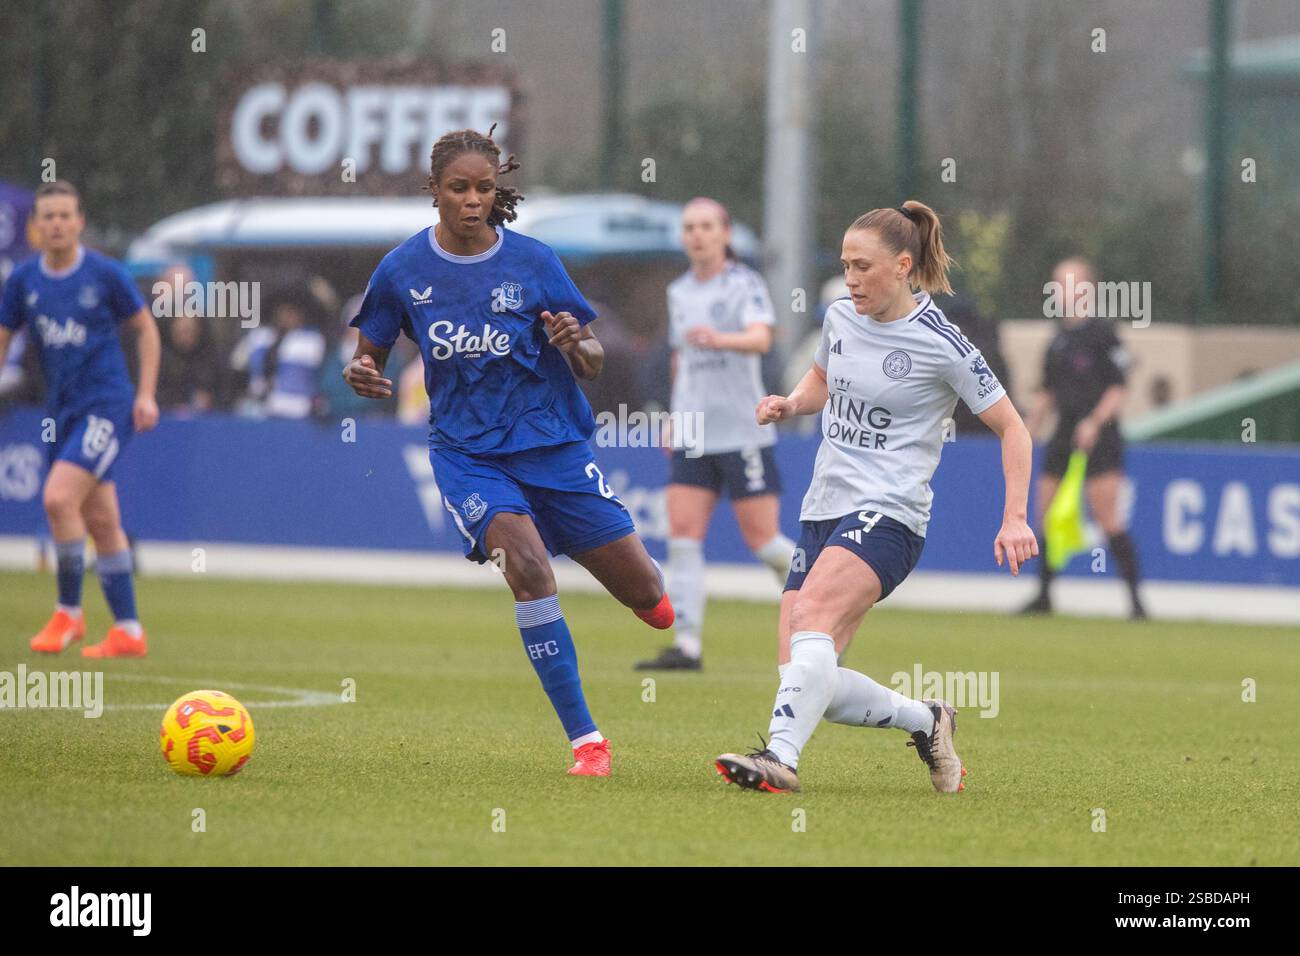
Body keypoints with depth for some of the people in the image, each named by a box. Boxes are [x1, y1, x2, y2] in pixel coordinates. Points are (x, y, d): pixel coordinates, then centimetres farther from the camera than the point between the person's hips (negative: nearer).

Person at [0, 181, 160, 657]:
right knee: (101, 521, 9)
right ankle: (128, 632, 15)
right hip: (64, 411, 5)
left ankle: (69, 611, -7)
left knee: (59, 497, -21)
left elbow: (146, 330, 4)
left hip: (107, 404, -5)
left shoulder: (105, 274, -7)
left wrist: (146, 394, -3)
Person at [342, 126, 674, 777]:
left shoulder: (532, 262, -5)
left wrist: (577, 344, -22)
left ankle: (650, 597, 40)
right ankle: (584, 738, -17)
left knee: (646, 594, -2)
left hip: (552, 442, 1)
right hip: (467, 450, -1)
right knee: (527, 567, -26)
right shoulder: (403, 271, -3)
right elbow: (370, 356, 8)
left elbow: (591, 365, 1)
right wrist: (362, 377, -15)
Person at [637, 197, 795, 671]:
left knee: (763, 539, -4)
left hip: (743, 432, -6)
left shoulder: (746, 284, -7)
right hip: (693, 434, 6)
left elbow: (761, 338, -25)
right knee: (682, 535, -7)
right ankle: (686, 646, -9)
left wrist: (720, 339, -44)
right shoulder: (679, 292, 13)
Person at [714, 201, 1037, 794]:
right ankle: (927, 722, 19)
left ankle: (780, 756, -43)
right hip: (823, 513, 7)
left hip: (887, 516, -7)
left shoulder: (941, 344, -8)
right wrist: (790, 404, 9)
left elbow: (1011, 428, -1)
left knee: (812, 615, -33)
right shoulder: (840, 318, 10)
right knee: (807, 684, -3)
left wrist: (1015, 518, -11)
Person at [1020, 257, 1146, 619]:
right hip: (1064, 436, 7)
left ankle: (1135, 598, -8)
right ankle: (1044, 595, 20)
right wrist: (1028, 428, 14)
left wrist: (1095, 422, -19)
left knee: (1107, 516, -12)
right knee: (1044, 514, 7)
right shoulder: (1058, 339, 13)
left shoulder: (1101, 334, -7)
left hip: (1098, 436, -7)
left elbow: (1118, 389, -9)